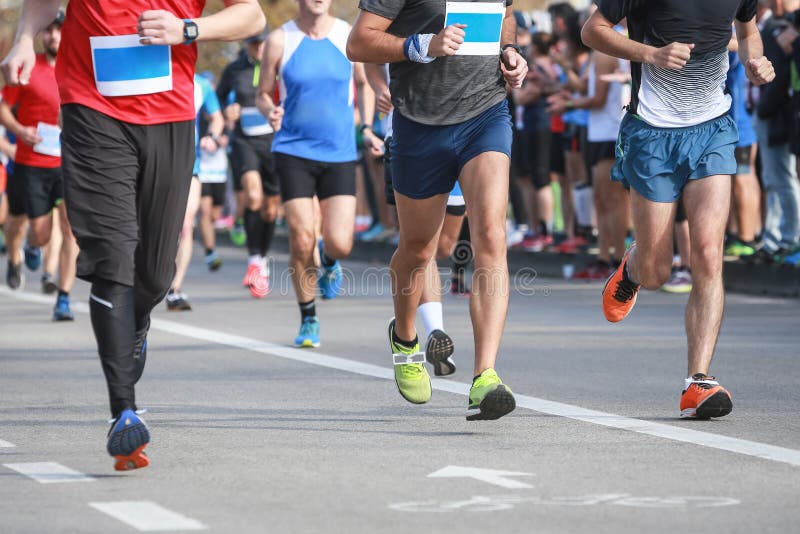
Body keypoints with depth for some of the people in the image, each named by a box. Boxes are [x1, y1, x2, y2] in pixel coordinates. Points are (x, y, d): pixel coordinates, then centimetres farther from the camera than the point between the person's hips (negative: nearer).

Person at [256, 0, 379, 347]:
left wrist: (367, 127, 4)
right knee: (302, 239, -9)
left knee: (340, 244, -10)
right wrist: (270, 113, -15)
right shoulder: (279, 41, -2)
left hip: (340, 153, 1)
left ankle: (328, 261, 30)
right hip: (293, 151, -1)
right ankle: (308, 321, 10)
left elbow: (363, 84, 16)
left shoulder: (349, 37, 2)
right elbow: (263, 94, 6)